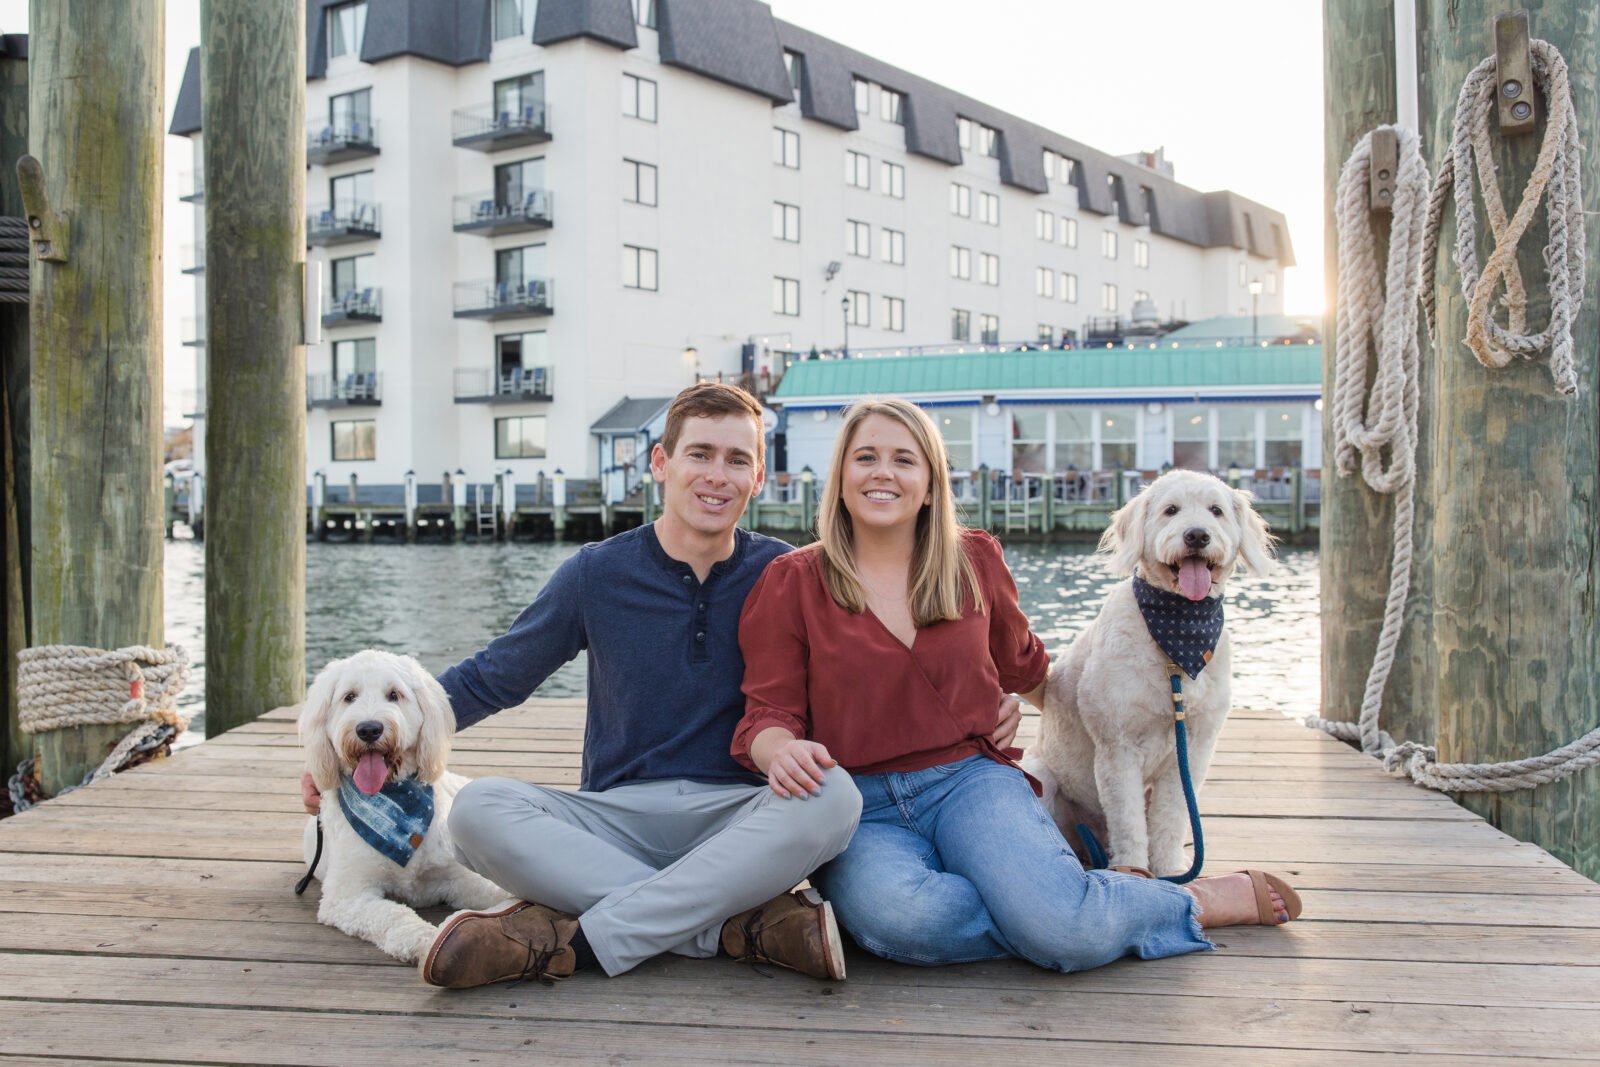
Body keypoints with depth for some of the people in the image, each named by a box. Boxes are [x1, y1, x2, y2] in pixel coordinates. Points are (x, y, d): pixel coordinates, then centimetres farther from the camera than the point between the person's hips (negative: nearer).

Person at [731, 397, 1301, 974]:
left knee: (1059, 926, -29)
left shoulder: (975, 559, 10)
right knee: (901, 919, -37)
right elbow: (769, 711, -2)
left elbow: (1021, 665, 28)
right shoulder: (791, 581, 2)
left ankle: (1193, 901, 2)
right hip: (860, 808, -1)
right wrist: (781, 752, -25)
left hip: (969, 779, 1)